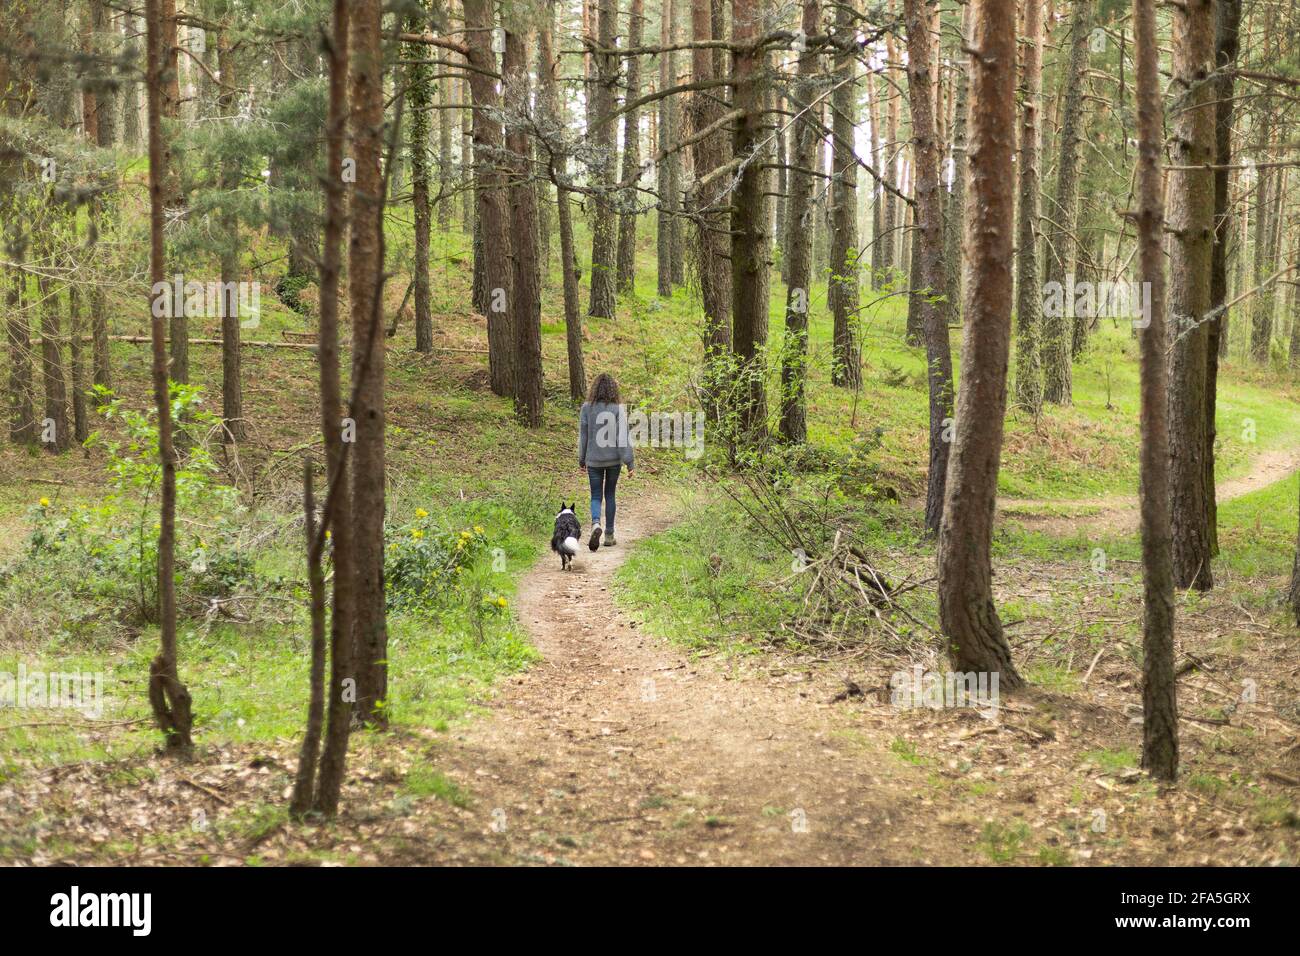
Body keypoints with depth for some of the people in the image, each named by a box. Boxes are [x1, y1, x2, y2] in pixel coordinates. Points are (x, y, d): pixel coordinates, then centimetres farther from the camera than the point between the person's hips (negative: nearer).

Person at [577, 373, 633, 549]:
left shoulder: (587, 408, -4)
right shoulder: (618, 408, -8)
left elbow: (583, 436, 1)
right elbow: (623, 436, -11)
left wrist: (581, 460, 11)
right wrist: (629, 462, -8)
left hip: (594, 460, 0)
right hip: (614, 459, 0)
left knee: (596, 496, 7)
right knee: (610, 494, 15)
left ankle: (596, 524, -21)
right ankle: (609, 535, 18)